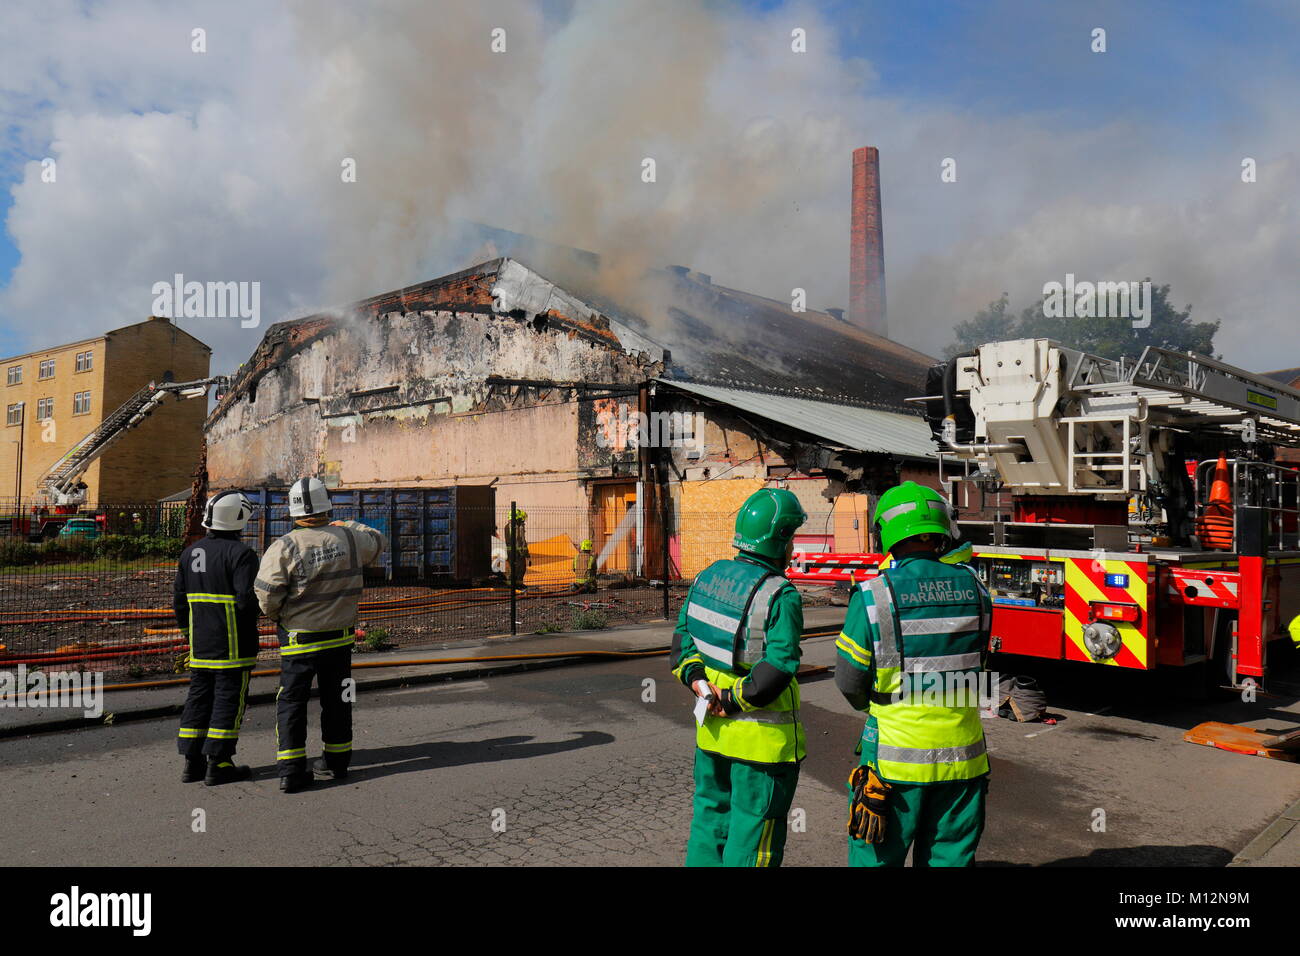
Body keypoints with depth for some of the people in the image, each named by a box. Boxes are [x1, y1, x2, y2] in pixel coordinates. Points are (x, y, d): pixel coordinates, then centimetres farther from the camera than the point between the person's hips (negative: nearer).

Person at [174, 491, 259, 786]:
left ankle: (192, 762, 18)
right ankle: (218, 764, 3)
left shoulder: (190, 553, 9)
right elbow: (248, 598, -21)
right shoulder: (240, 553, -14)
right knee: (228, 699, 0)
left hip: (199, 646, 7)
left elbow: (179, 600, 14)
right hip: (233, 645, -7)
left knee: (199, 697, 14)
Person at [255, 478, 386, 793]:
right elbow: (378, 542, 16)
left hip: (299, 641, -3)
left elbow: (267, 597, -16)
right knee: (337, 700, 16)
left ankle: (291, 770, 3)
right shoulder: (349, 539, -6)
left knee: (291, 703, 6)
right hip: (340, 637, 3)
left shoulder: (283, 548, -15)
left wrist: (277, 615, 5)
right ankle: (336, 760, 28)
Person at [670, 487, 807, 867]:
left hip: (711, 732, 7)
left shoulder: (707, 577, 3)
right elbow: (779, 666, -26)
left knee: (710, 818, 22)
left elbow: (683, 636, 7)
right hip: (762, 739, -7)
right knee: (753, 835, 8)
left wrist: (699, 682, -4)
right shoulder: (780, 596, -20)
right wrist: (734, 701, -16)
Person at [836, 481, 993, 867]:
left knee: (876, 859, 12)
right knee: (950, 859, 18)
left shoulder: (874, 597, -15)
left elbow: (850, 683, -8)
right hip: (961, 760, 4)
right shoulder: (973, 588, -3)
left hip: (895, 759, -3)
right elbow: (977, 659, 10)